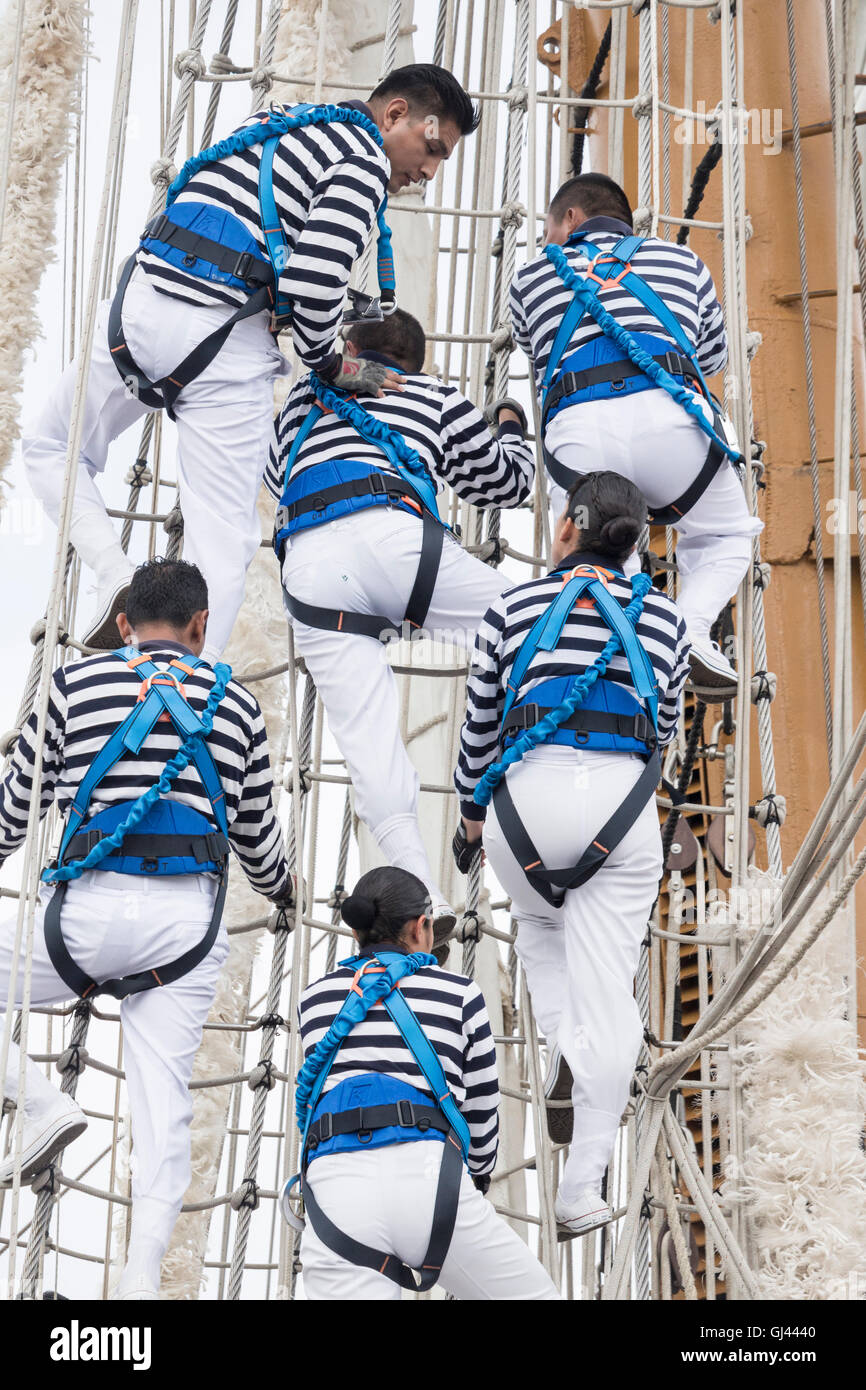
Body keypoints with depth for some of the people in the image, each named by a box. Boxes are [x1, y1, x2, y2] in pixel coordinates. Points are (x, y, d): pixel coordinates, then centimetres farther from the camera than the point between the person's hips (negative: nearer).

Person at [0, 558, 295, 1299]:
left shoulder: (76, 682, 8)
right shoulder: (235, 702, 15)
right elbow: (256, 828, 23)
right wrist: (282, 888, 44)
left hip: (90, 905, -2)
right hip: (190, 919, 3)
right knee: (164, 1099, 5)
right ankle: (143, 1275, -2)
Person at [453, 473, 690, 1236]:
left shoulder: (516, 607, 11)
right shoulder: (663, 615, 15)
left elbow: (481, 724, 17)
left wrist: (470, 815, 31)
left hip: (528, 794, 0)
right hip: (622, 802, 0)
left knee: (540, 924, 31)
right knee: (607, 994, 2)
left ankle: (564, 1047, 7)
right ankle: (583, 1186, 1)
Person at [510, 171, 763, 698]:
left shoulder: (532, 278, 28)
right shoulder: (681, 260, 29)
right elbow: (713, 354, 39)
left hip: (575, 428, 0)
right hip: (669, 415, 0)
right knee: (724, 537, 21)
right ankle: (691, 629, -5)